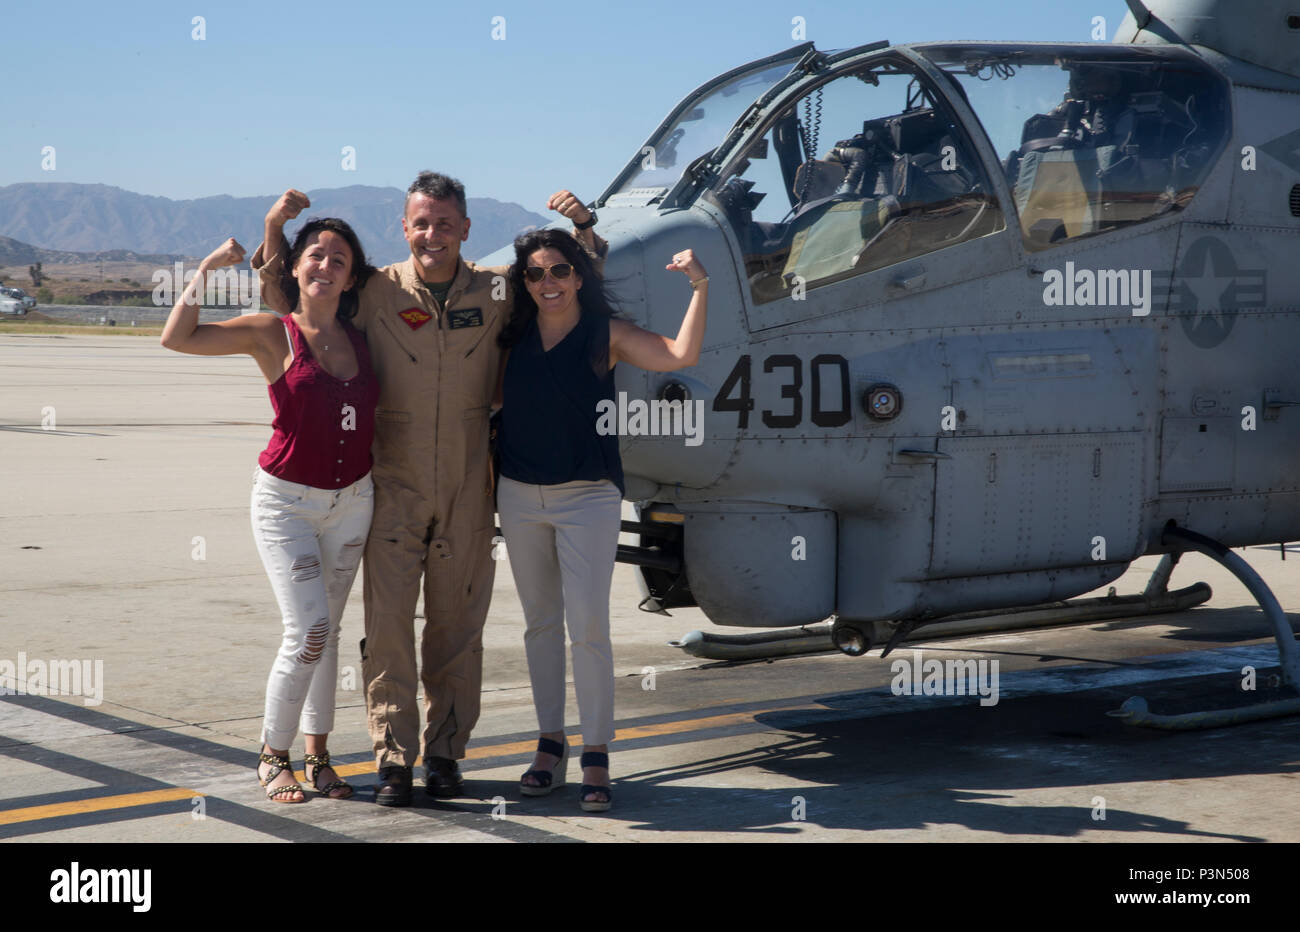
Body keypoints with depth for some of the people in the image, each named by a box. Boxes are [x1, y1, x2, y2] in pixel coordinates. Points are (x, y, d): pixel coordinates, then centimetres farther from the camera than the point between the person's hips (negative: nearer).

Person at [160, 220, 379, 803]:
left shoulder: (360, 339, 5)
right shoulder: (272, 335, -6)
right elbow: (176, 338, -11)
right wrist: (207, 268, -14)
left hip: (351, 500, 4)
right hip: (287, 500, -4)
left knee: (327, 632, 10)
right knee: (308, 630, -12)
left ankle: (318, 755, 20)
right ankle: (272, 756, 5)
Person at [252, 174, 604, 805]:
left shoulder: (496, 291, 2)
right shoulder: (377, 292, -1)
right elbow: (284, 301, 10)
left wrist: (583, 225, -2)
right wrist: (275, 228, -4)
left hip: (468, 491, 1)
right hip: (394, 486, -1)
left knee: (458, 625, 7)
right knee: (388, 622, -5)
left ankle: (445, 752, 19)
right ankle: (393, 758, 4)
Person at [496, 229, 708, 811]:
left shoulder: (606, 336, -4)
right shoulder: (514, 337, 6)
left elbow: (681, 356, -14)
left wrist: (700, 289, -21)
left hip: (587, 496, -4)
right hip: (520, 495, 4)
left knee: (588, 625, -9)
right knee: (540, 623, 11)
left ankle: (596, 756, -2)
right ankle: (550, 745, 21)